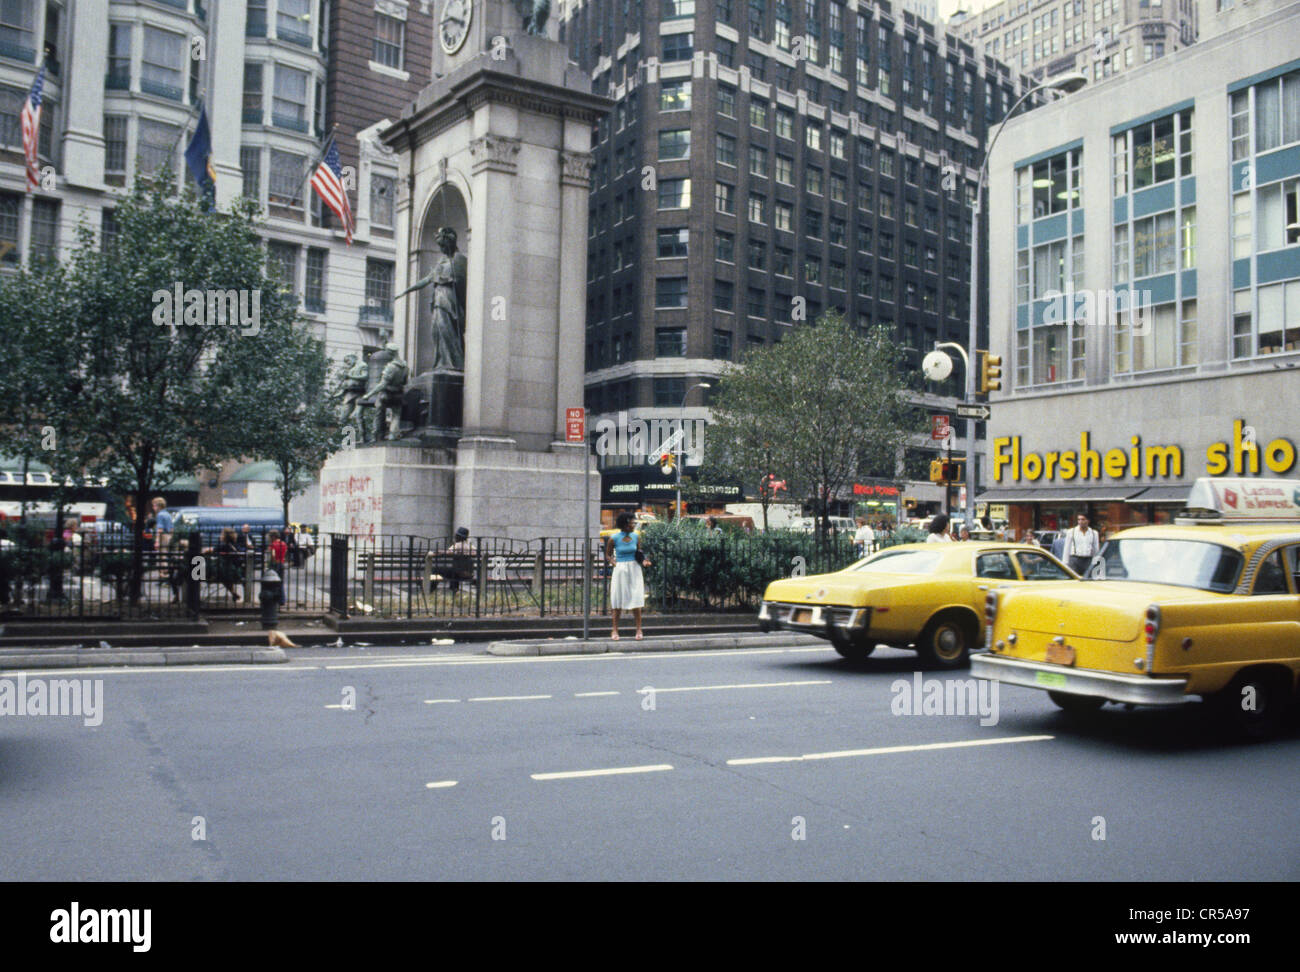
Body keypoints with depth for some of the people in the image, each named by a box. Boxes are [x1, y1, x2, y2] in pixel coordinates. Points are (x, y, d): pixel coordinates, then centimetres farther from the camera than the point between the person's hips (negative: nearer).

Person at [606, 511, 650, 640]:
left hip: (634, 570, 2)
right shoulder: (614, 539, -6)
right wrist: (614, 563, -14)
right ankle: (615, 630, 12)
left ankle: (639, 630, 4)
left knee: (636, 600, -3)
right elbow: (608, 555, 5)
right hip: (620, 570, -2)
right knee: (618, 601, 3)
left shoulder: (636, 536, 2)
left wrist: (643, 560, -5)